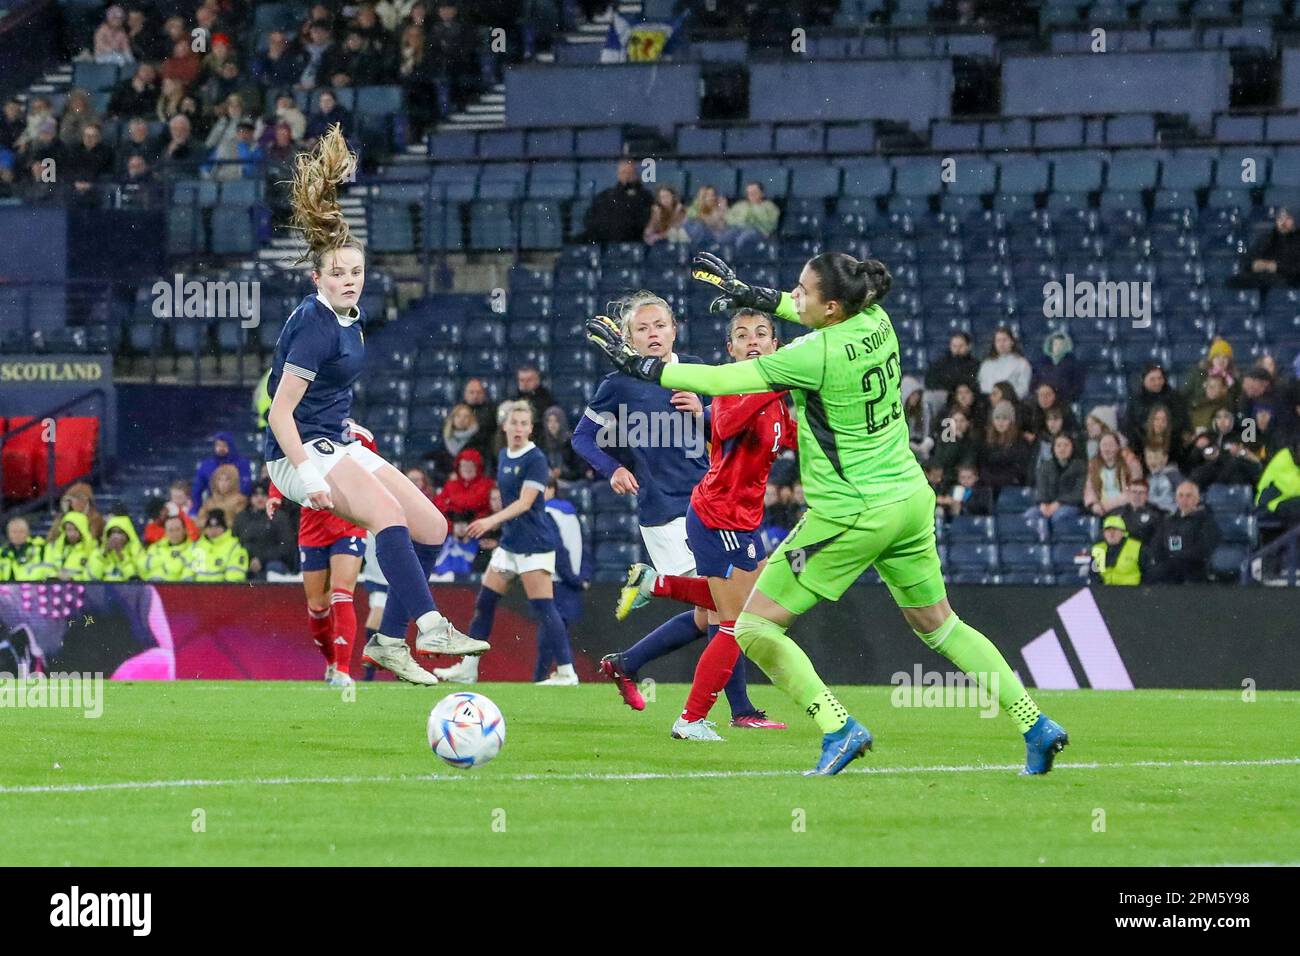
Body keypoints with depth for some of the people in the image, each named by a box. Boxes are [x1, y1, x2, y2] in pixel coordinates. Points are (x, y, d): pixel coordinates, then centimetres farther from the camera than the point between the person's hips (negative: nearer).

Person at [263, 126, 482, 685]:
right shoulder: (316, 327, -21)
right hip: (302, 450, -10)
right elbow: (280, 411, -24)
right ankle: (429, 625, -41)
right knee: (387, 514, -33)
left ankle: (389, 640, 6)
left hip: (338, 444, 10)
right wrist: (308, 475, -31)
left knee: (432, 529, 4)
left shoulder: (349, 316, 6)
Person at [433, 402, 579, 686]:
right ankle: (468, 668, 16)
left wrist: (492, 521, -31)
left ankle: (566, 672, -9)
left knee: (543, 609, -11)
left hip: (534, 544, -8)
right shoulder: (504, 457, 11)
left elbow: (524, 502, -21)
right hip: (510, 542, 8)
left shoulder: (536, 460, -13)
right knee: (484, 602, 9)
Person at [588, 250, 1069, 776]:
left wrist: (643, 365, -8)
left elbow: (723, 381, -17)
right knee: (938, 624, 21)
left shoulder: (817, 356, -22)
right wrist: (750, 295, 24)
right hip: (910, 500, 8)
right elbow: (825, 316, 24)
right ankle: (1036, 726, 19)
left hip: (850, 515, -8)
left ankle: (838, 727, -9)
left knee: (755, 628, 0)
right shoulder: (874, 320, -1)